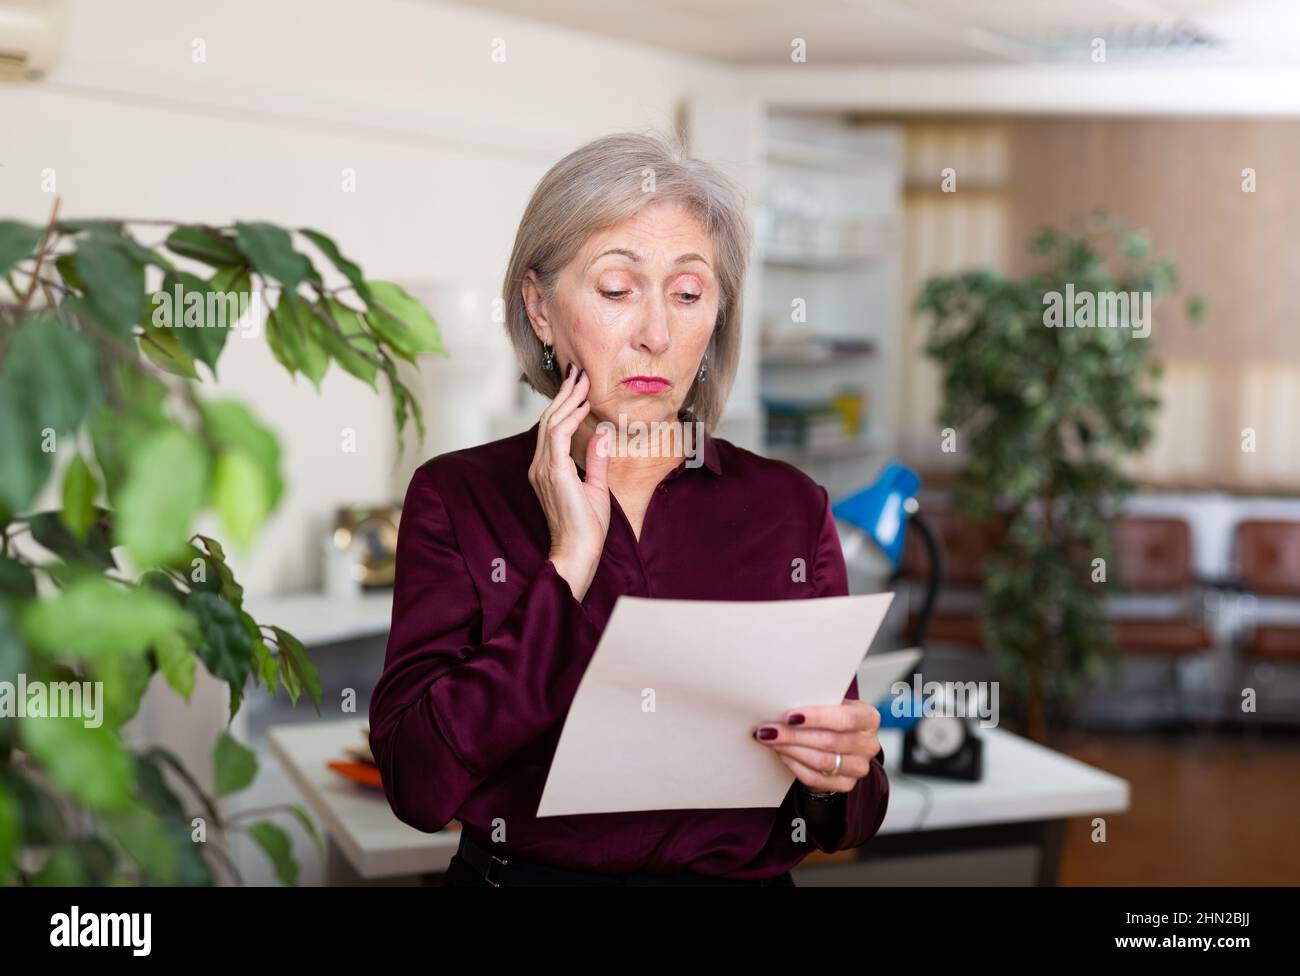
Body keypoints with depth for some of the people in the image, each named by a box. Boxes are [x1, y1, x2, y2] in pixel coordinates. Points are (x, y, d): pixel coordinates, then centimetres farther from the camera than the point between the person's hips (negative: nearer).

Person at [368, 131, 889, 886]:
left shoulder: (790, 507, 4)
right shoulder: (456, 497, 1)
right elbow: (418, 784, -10)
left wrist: (840, 775, -14)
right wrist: (569, 567, -12)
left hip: (742, 876, 3)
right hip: (524, 871, -2)